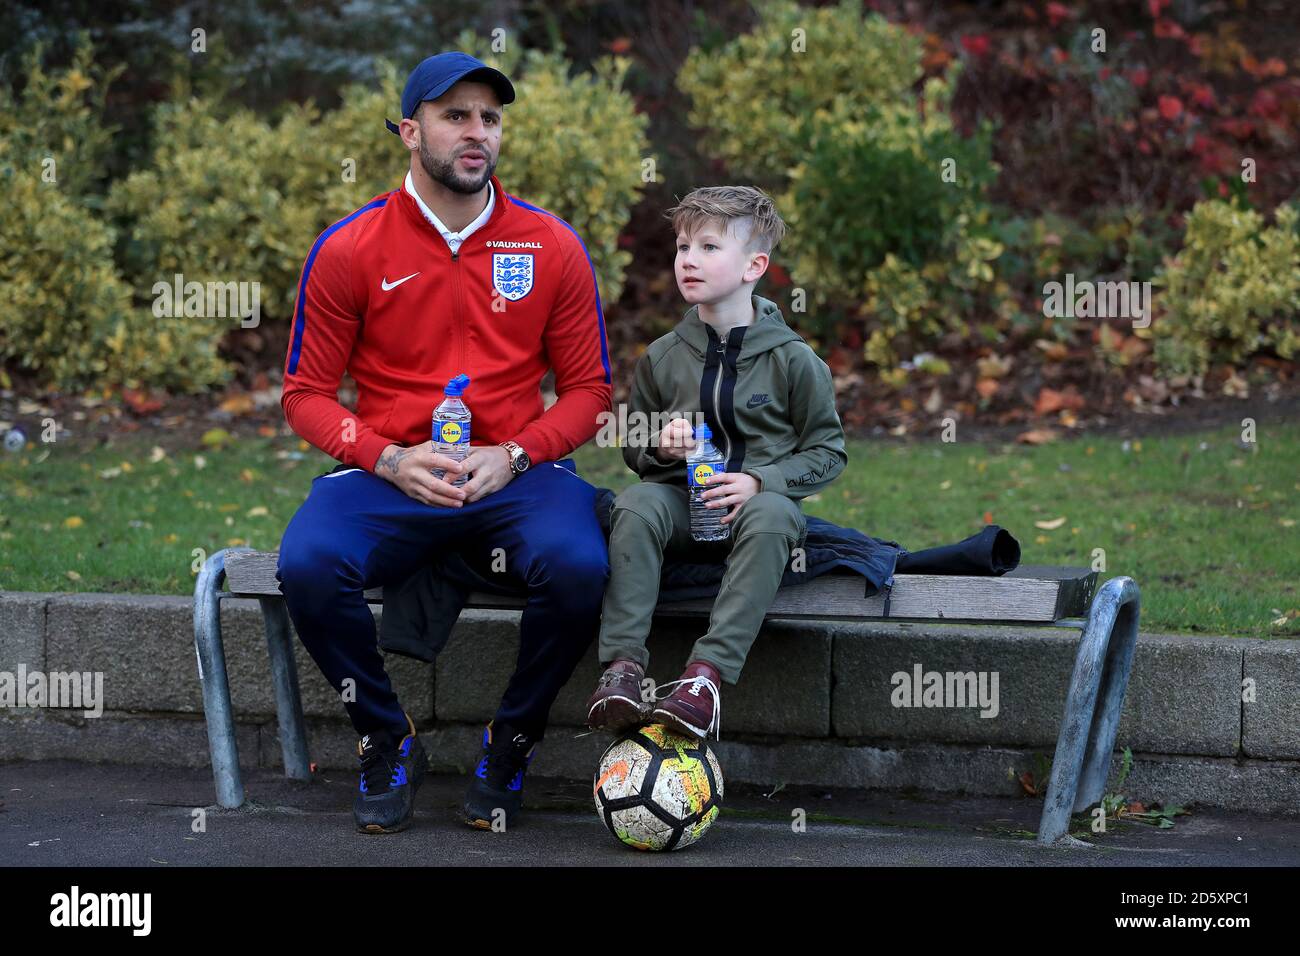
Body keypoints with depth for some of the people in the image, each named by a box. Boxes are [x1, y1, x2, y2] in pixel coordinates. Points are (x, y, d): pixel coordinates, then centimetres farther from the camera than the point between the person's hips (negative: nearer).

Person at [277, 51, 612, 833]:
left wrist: (513, 456, -10)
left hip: (515, 475, 0)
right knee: (308, 564, -31)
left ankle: (513, 742, -4)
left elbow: (588, 389, 8)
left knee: (577, 565, -33)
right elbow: (307, 393, 5)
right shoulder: (349, 251, 2)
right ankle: (389, 742, -5)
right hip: (387, 476, 0)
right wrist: (388, 460, -13)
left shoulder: (552, 247, 4)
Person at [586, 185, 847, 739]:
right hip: (682, 500, 3)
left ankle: (707, 672, -44)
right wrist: (658, 444, -6)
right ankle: (623, 663, -39)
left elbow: (828, 450, 2)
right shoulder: (663, 356, 7)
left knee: (770, 514, -38)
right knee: (637, 503, -31)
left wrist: (760, 481, -14)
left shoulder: (792, 360, -1)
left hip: (755, 502, -2)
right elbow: (630, 441, 19)